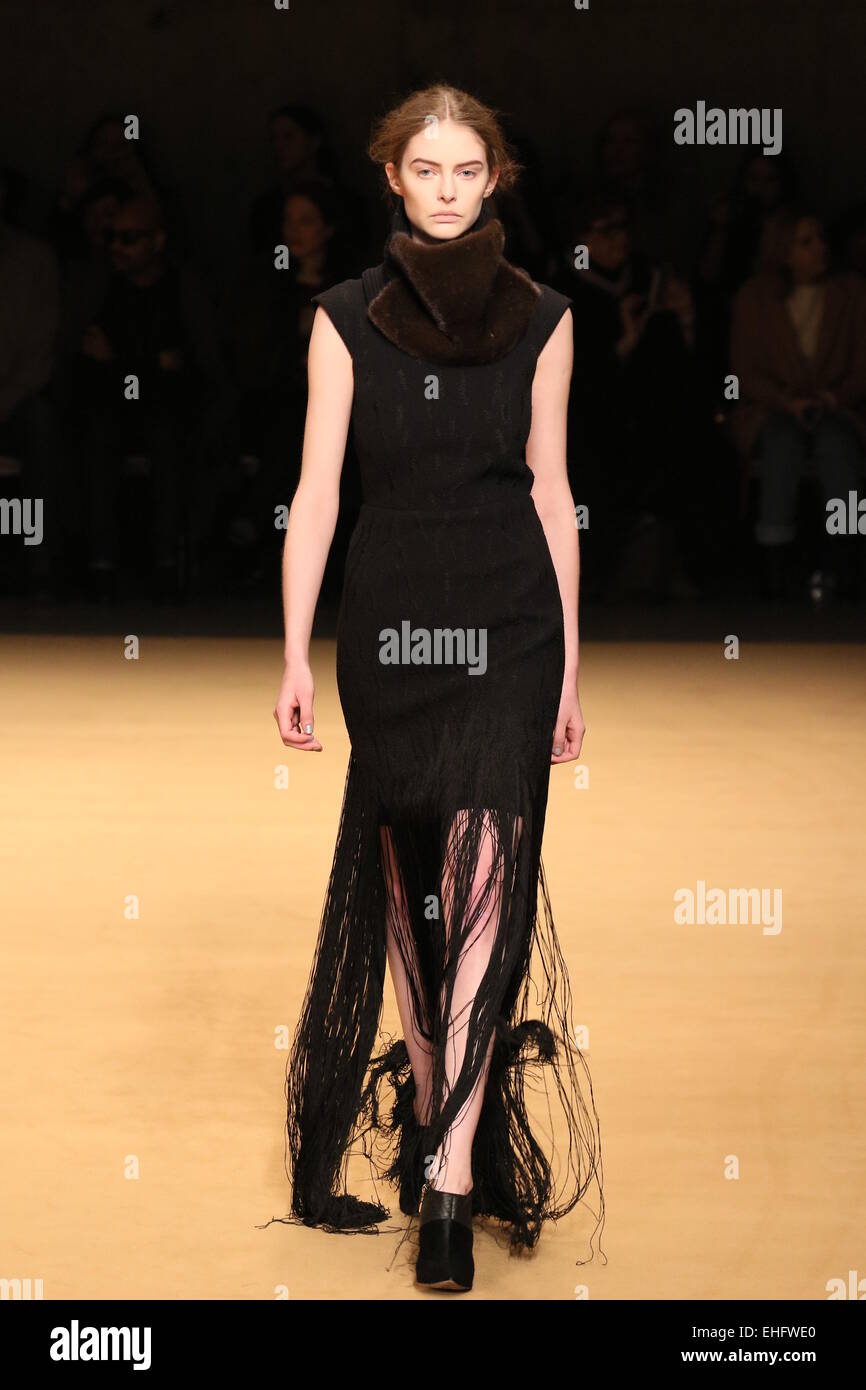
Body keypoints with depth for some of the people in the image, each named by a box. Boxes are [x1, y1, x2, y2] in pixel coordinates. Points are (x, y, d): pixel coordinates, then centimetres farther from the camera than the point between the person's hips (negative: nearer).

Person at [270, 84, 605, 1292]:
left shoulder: (539, 320, 4)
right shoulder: (348, 318, 3)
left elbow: (551, 490, 7)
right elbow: (317, 490, 1)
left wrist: (570, 668, 7)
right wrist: (296, 654, -6)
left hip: (509, 616, -1)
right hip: (389, 614, 1)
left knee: (484, 871, -13)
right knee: (404, 875, 9)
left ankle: (453, 1181, -16)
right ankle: (427, 1096, 28)